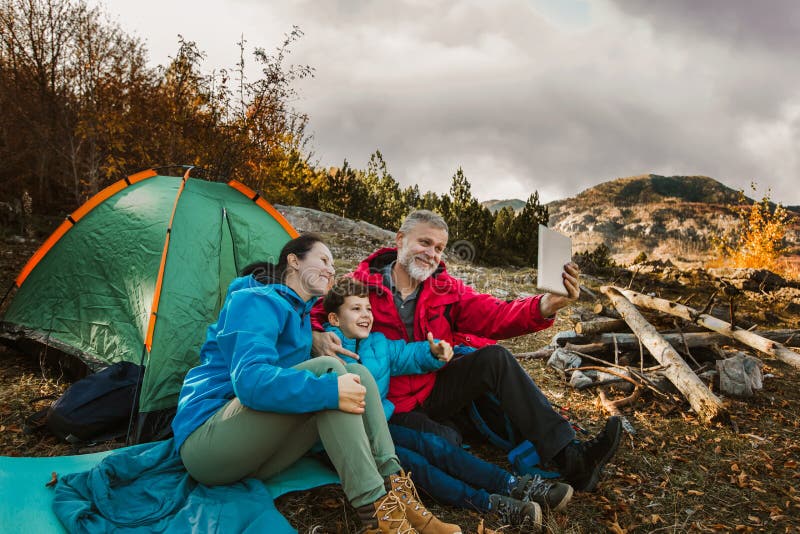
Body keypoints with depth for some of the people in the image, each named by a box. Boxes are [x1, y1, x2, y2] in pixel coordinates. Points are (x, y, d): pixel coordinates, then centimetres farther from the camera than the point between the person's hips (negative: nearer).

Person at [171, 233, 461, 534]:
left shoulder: (301, 314, 18)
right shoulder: (256, 301, -13)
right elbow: (249, 379, -30)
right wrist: (330, 391, -37)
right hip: (205, 440, -8)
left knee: (356, 373, -8)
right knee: (326, 369, -28)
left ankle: (395, 491, -16)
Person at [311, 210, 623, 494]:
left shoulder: (446, 289, 1)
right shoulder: (359, 285, -10)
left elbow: (494, 315, -12)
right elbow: (311, 315, -10)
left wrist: (545, 305, -31)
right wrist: (316, 337, -35)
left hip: (435, 392, 4)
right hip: (394, 406, -4)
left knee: (494, 358, -18)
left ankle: (570, 457, -20)